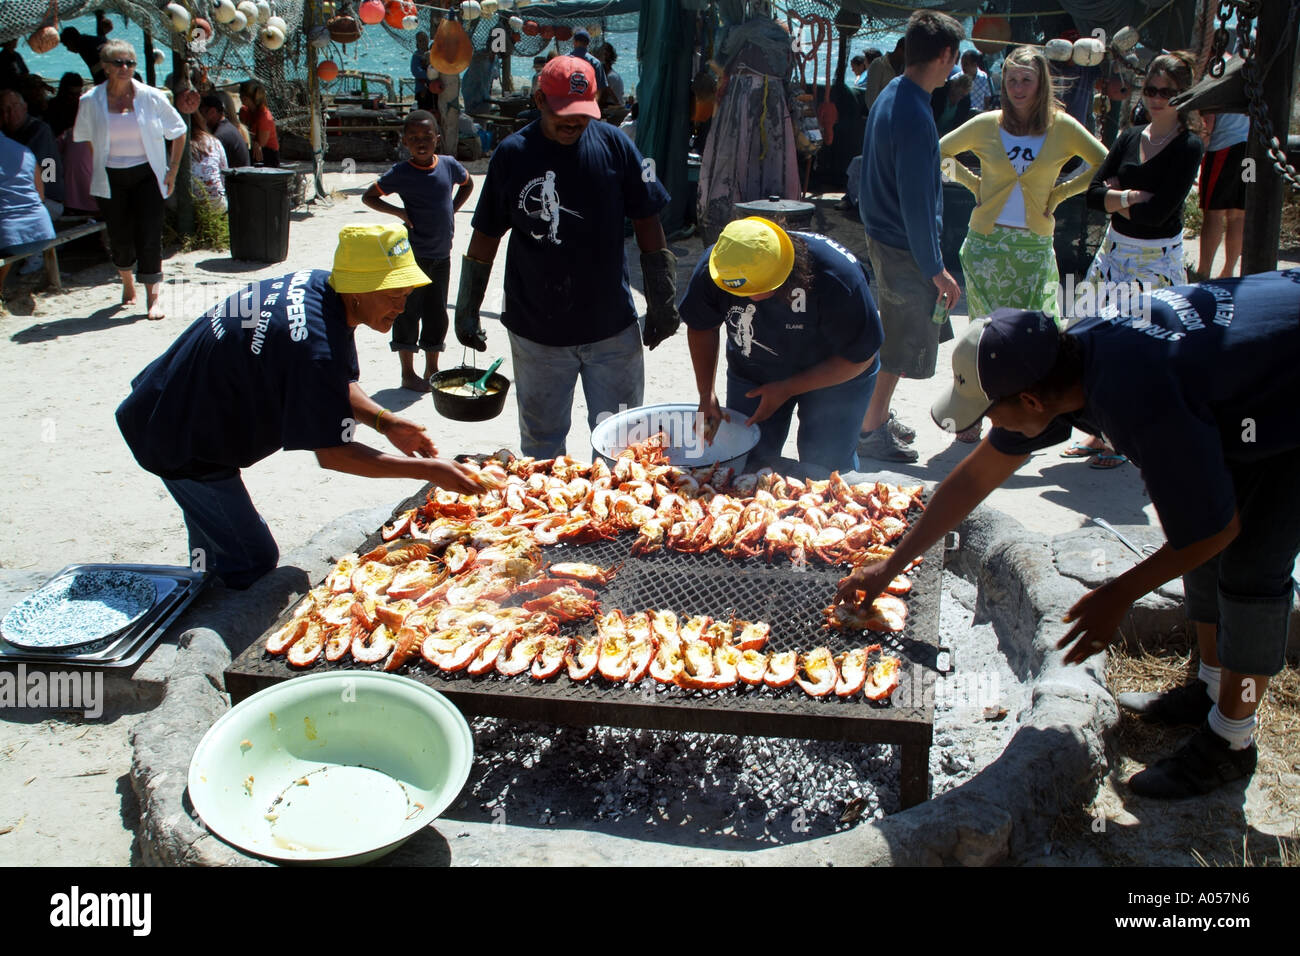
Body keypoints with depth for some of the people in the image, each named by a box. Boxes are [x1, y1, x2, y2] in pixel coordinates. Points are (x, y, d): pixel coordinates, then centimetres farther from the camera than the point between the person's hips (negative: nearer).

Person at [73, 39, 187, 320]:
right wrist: (97, 170, 5)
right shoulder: (90, 101, -2)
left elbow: (178, 131, 5)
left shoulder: (151, 97, -4)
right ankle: (127, 283, 32)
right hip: (110, 178, 1)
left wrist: (173, 169, 1)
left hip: (147, 174, -1)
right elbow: (84, 139, 11)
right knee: (120, 236, 7)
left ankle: (153, 296, -5)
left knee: (149, 236, -9)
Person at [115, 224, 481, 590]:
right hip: (180, 442, -10)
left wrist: (386, 422, -9)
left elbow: (340, 385, 6)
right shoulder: (315, 348, -37)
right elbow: (332, 453, -30)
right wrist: (426, 470, -28)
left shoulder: (317, 285, -7)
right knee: (251, 561, -6)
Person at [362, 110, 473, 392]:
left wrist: (452, 210, 8)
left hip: (442, 255, 4)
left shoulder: (449, 165, 0)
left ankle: (432, 370, 26)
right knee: (409, 312, 2)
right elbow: (368, 197, 0)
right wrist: (398, 212, -13)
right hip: (413, 255, -4)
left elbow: (467, 184, 21)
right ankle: (408, 374, 12)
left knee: (437, 313, 13)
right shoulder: (401, 173, -9)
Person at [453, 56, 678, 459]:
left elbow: (647, 224, 3)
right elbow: (485, 237, 5)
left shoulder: (614, 145, -2)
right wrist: (467, 310, 5)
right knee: (541, 442, 12)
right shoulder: (512, 154, -2)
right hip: (536, 331, 0)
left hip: (612, 327, 0)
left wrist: (662, 303, 2)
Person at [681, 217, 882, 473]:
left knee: (826, 470, -7)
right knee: (745, 468, -1)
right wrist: (706, 393, -11)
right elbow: (701, 328, -3)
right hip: (751, 374, 3)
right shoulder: (713, 269, -24)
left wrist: (787, 390, -21)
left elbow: (860, 357, -21)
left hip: (833, 375, -2)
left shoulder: (837, 276, -34)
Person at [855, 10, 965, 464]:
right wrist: (936, 269, -19)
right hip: (905, 249, -10)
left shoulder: (891, 95, 8)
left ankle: (879, 416, 33)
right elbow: (915, 200, -24)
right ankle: (872, 431, 13)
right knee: (902, 343, 2)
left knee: (894, 336, 21)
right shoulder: (914, 114, -23)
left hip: (882, 236, 10)